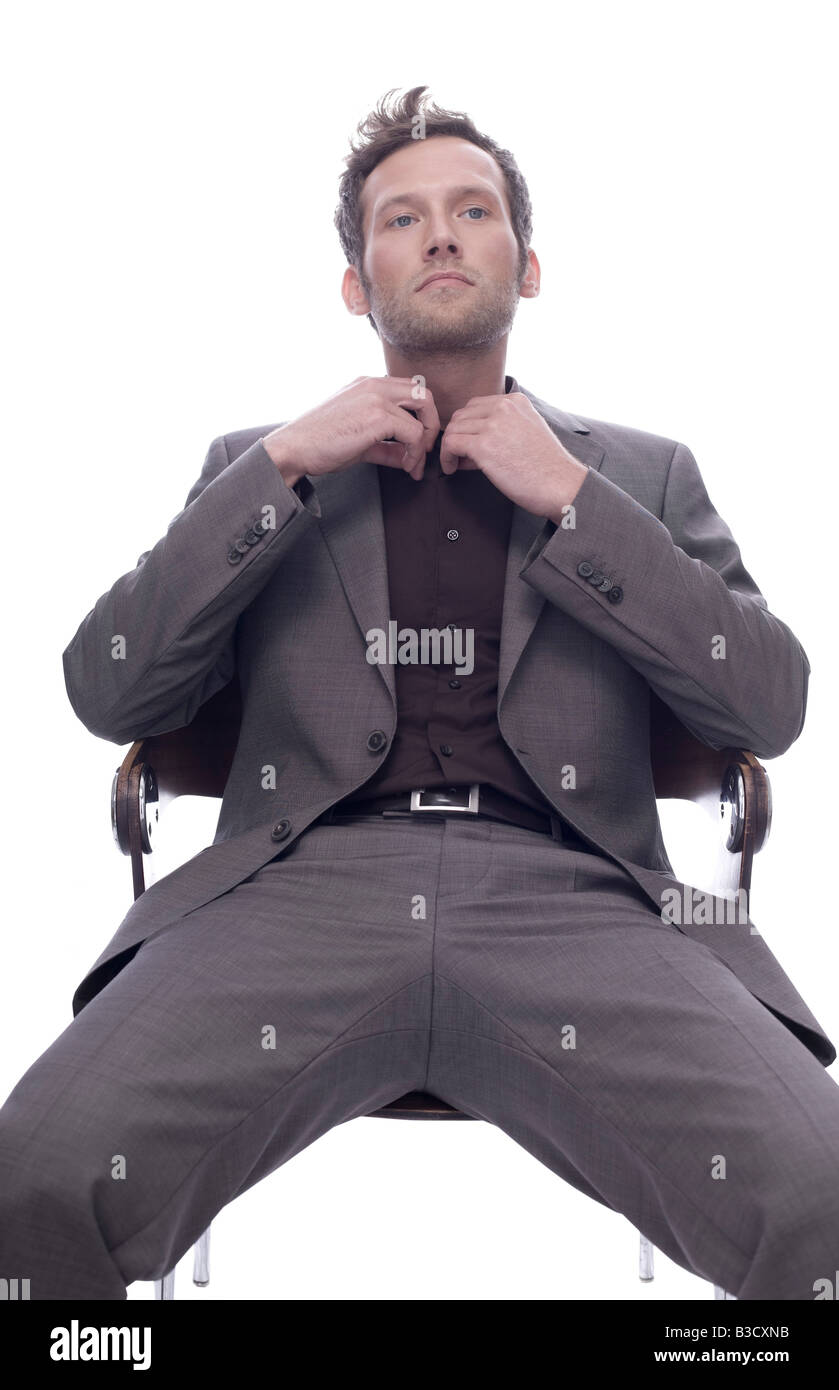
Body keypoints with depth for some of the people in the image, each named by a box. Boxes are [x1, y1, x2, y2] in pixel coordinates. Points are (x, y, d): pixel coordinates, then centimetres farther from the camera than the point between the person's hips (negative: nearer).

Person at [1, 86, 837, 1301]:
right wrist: (283, 465, 1)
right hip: (308, 884, 1)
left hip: (570, 894, 0)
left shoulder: (639, 471, 21)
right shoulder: (261, 466, 21)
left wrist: (571, 502, 2)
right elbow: (105, 692, 9)